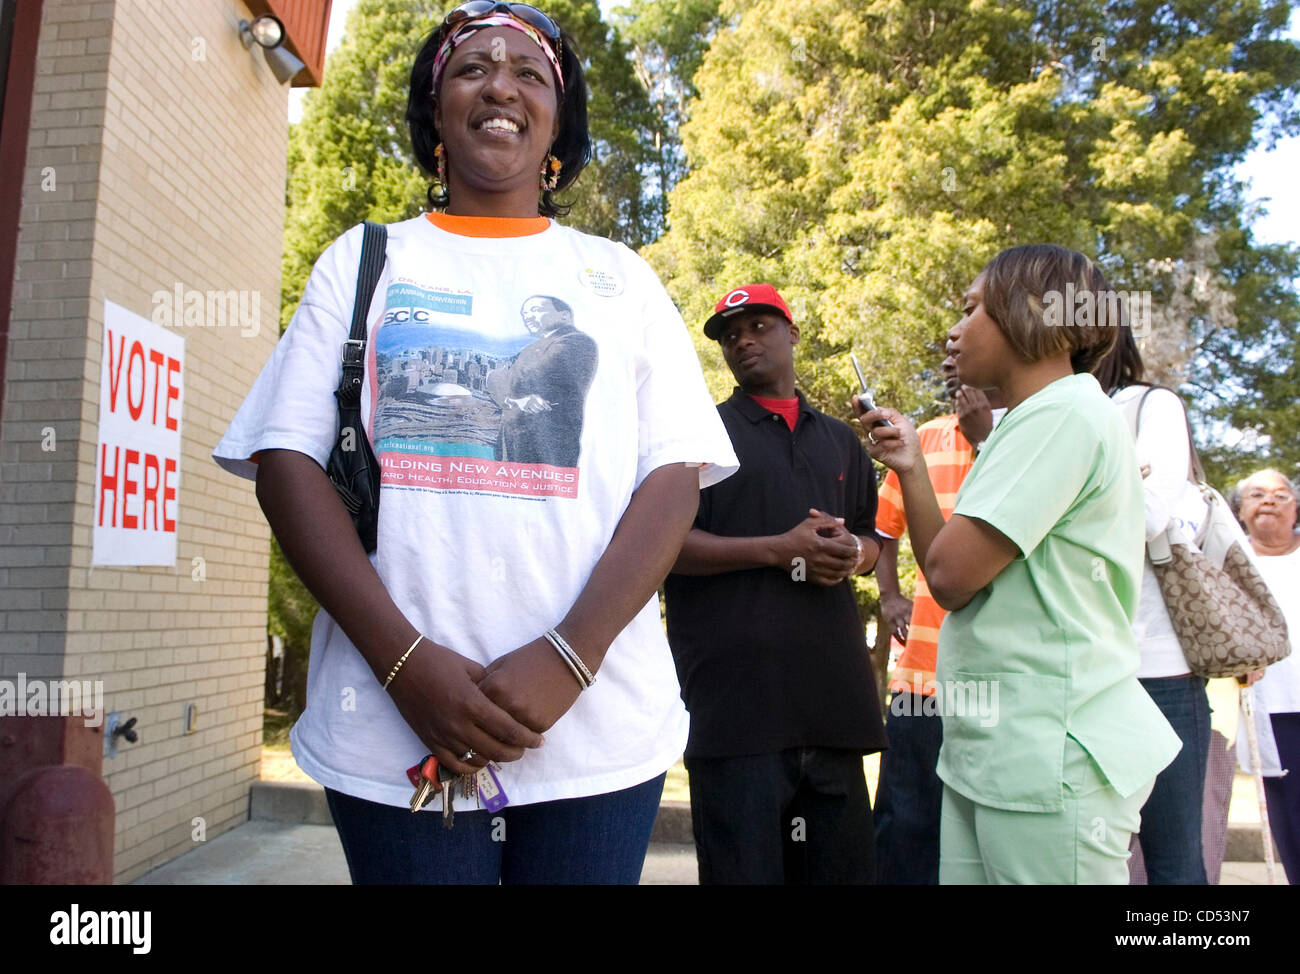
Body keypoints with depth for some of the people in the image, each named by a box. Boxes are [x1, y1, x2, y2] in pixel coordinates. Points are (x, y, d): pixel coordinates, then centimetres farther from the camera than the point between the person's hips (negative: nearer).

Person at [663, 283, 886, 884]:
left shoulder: (840, 441, 21)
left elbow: (870, 542, 24)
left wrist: (849, 554, -1)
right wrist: (779, 550, -14)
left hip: (832, 695, 5)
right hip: (735, 698, -4)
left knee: (842, 864, 10)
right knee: (744, 867, -1)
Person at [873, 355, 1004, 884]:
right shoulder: (926, 438, 13)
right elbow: (884, 523, 25)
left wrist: (986, 439, -15)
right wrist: (889, 596, 13)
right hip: (923, 667, 3)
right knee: (906, 828, 8)